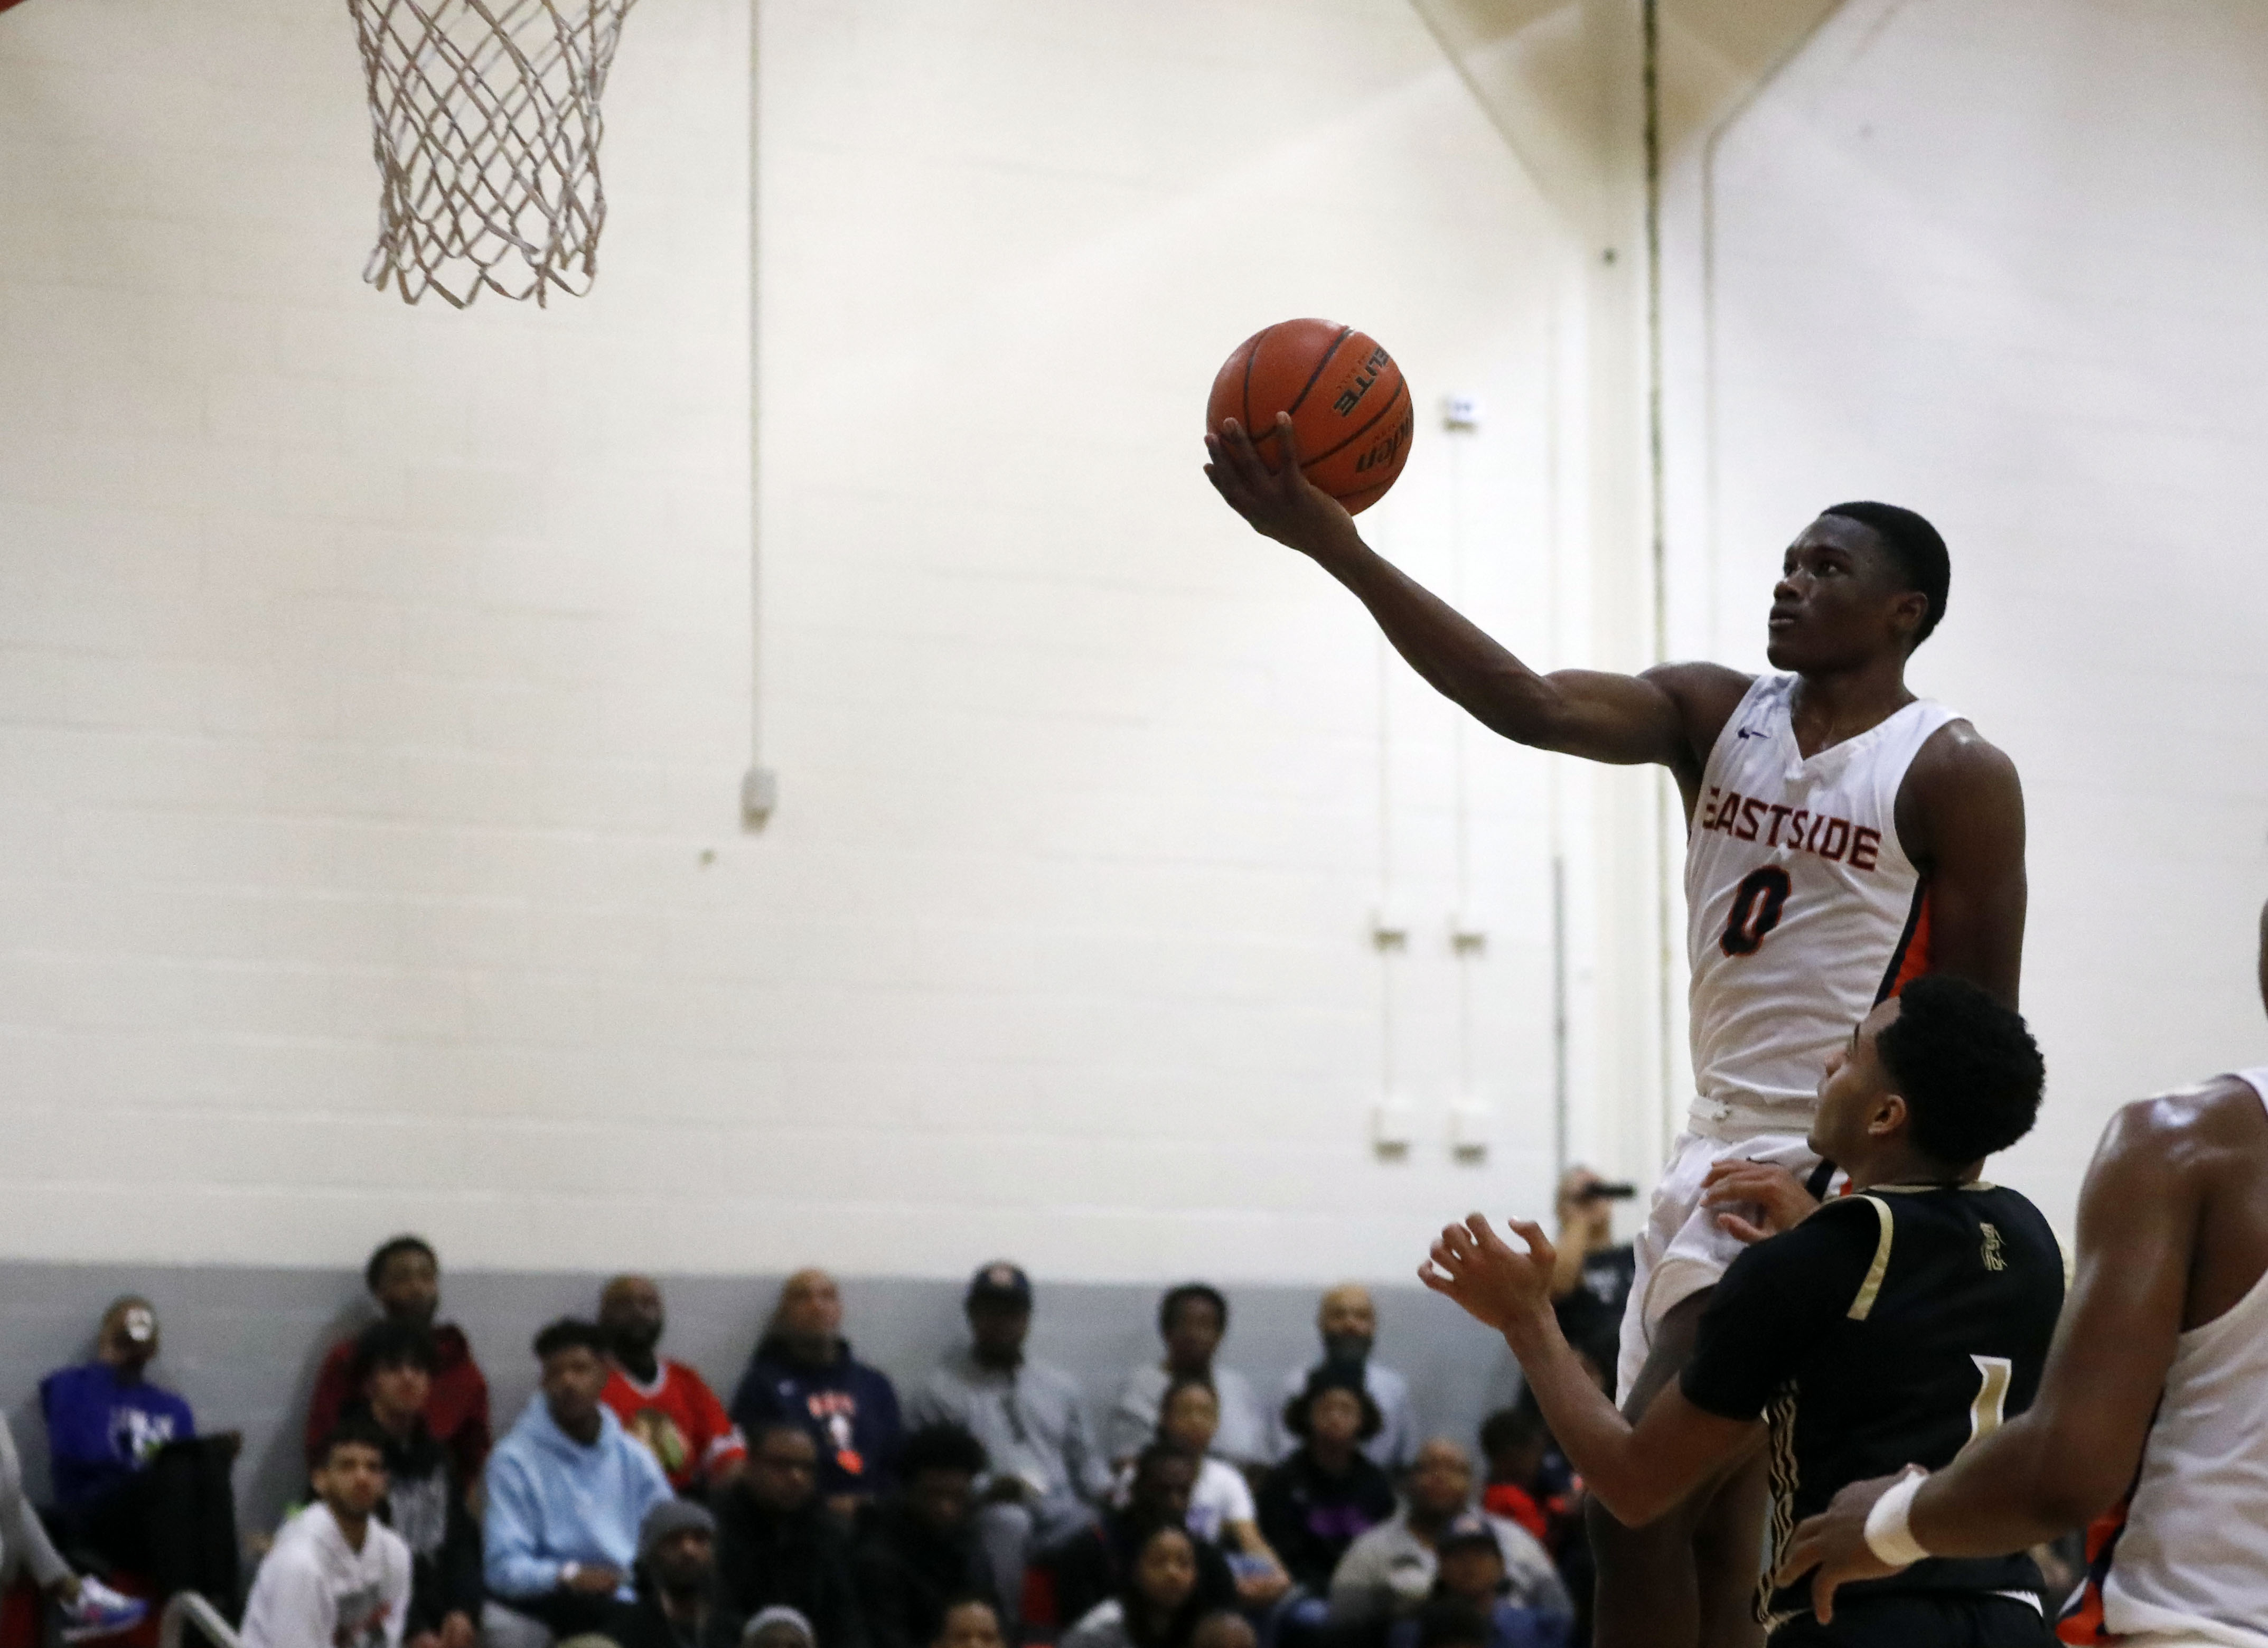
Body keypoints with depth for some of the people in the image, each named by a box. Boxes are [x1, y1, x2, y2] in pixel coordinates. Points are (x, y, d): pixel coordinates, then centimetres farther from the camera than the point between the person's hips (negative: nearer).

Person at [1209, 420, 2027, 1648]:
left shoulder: (1954, 775, -8)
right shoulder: (1714, 714, 8)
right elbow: (1527, 703, -8)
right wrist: (1333, 545, -21)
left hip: (1830, 1179, -8)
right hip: (1717, 1152, 8)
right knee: (1708, 1545, 10)